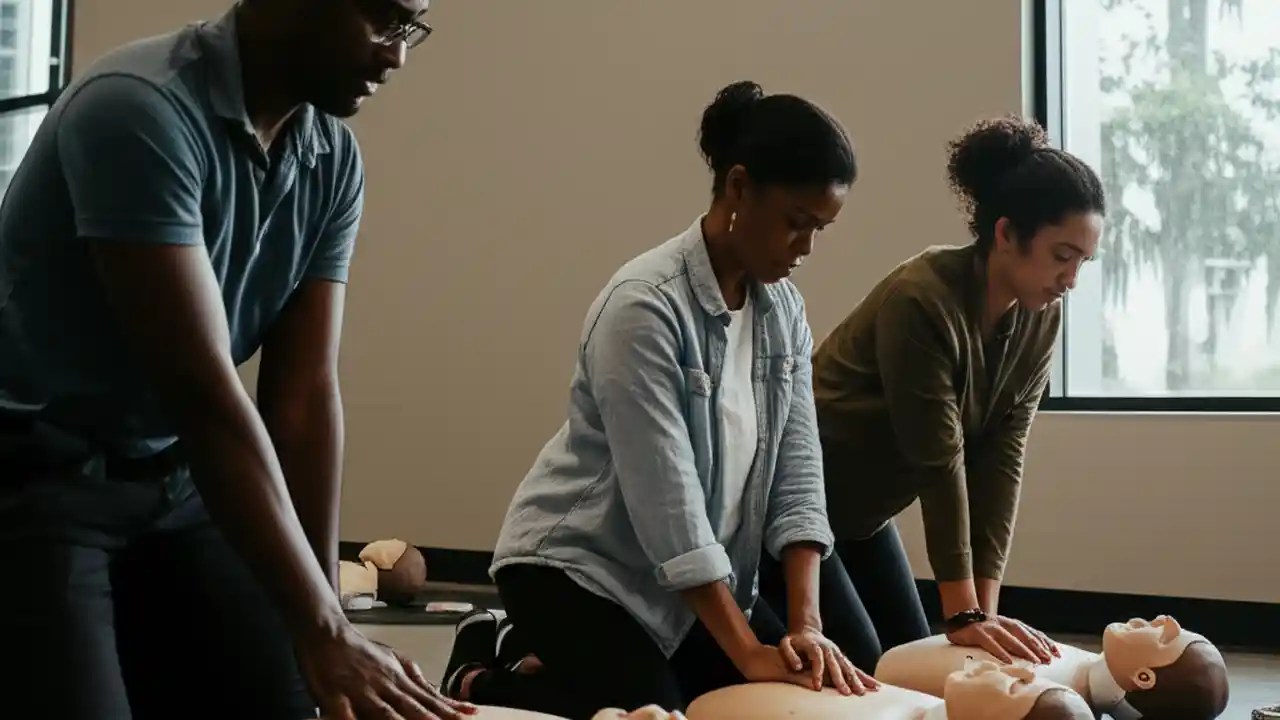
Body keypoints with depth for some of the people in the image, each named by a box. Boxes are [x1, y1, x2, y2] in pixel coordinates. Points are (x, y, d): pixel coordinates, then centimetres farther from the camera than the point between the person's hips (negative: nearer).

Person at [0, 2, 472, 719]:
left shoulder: (336, 161, -1)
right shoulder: (140, 110, -24)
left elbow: (307, 395, -4)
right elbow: (201, 390, -29)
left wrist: (325, 618, -10)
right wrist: (324, 631, -29)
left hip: (175, 481, 7)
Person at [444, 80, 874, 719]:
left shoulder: (783, 309, -1)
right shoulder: (645, 305, -24)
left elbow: (798, 473, -5)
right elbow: (668, 502, -28)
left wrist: (806, 625, -16)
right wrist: (747, 651, -28)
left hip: (694, 579, 8)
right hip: (577, 565, -8)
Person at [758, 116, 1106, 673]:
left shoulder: (1041, 317, -8)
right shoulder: (921, 302, -31)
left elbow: (1001, 459, -10)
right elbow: (939, 462, -30)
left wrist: (986, 607, -14)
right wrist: (963, 613, -27)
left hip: (862, 510, 8)